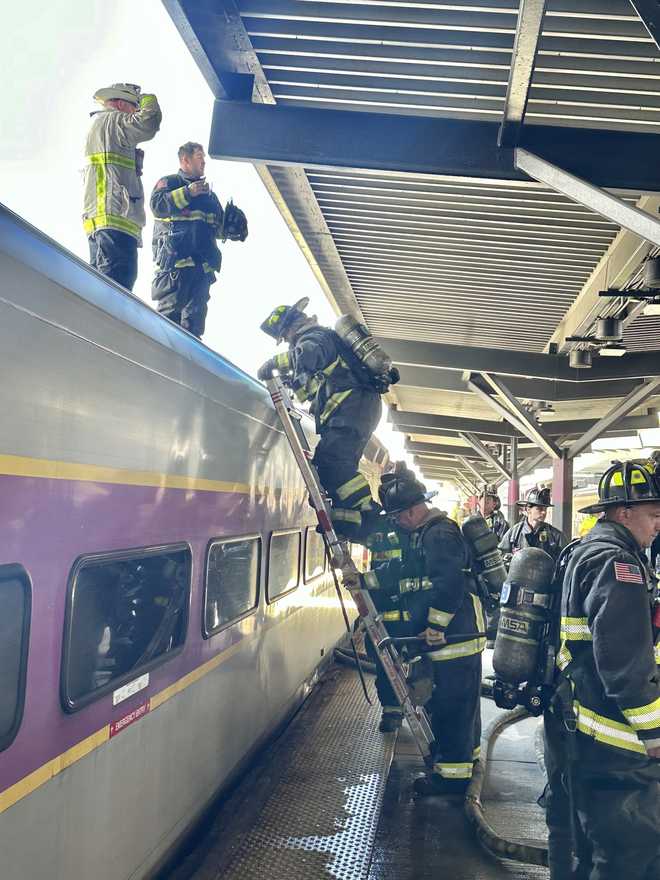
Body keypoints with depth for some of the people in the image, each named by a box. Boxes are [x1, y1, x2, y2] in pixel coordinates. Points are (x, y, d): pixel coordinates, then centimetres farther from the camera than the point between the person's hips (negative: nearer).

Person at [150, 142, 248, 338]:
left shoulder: (209, 193, 29)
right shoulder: (169, 182, 10)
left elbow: (218, 227, 30)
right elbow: (157, 205, -9)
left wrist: (231, 228, 8)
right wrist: (187, 193, -13)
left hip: (202, 265, 7)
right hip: (175, 259, -7)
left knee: (195, 313, 4)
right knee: (170, 309, -14)